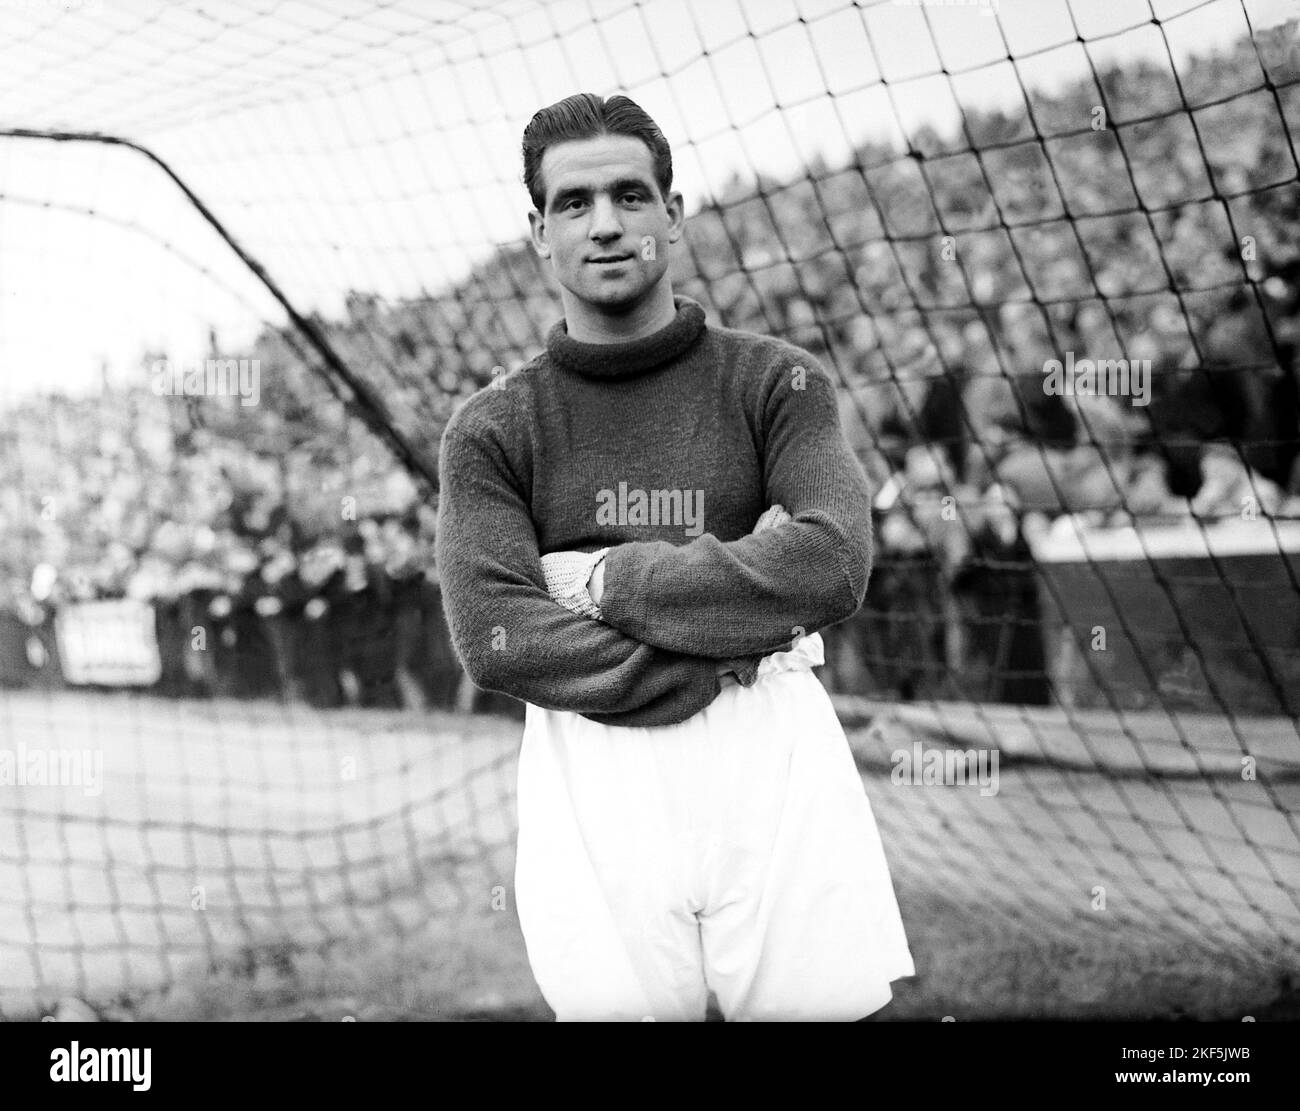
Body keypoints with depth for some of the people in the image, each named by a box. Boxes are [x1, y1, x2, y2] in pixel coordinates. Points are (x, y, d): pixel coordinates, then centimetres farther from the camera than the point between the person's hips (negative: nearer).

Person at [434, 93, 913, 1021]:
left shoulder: (776, 381, 6)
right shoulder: (492, 429, 7)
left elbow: (831, 568, -9)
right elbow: (493, 636, -6)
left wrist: (610, 580, -7)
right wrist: (716, 661, -12)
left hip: (775, 767, 0)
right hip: (590, 766, 0)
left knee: (828, 1000, -3)